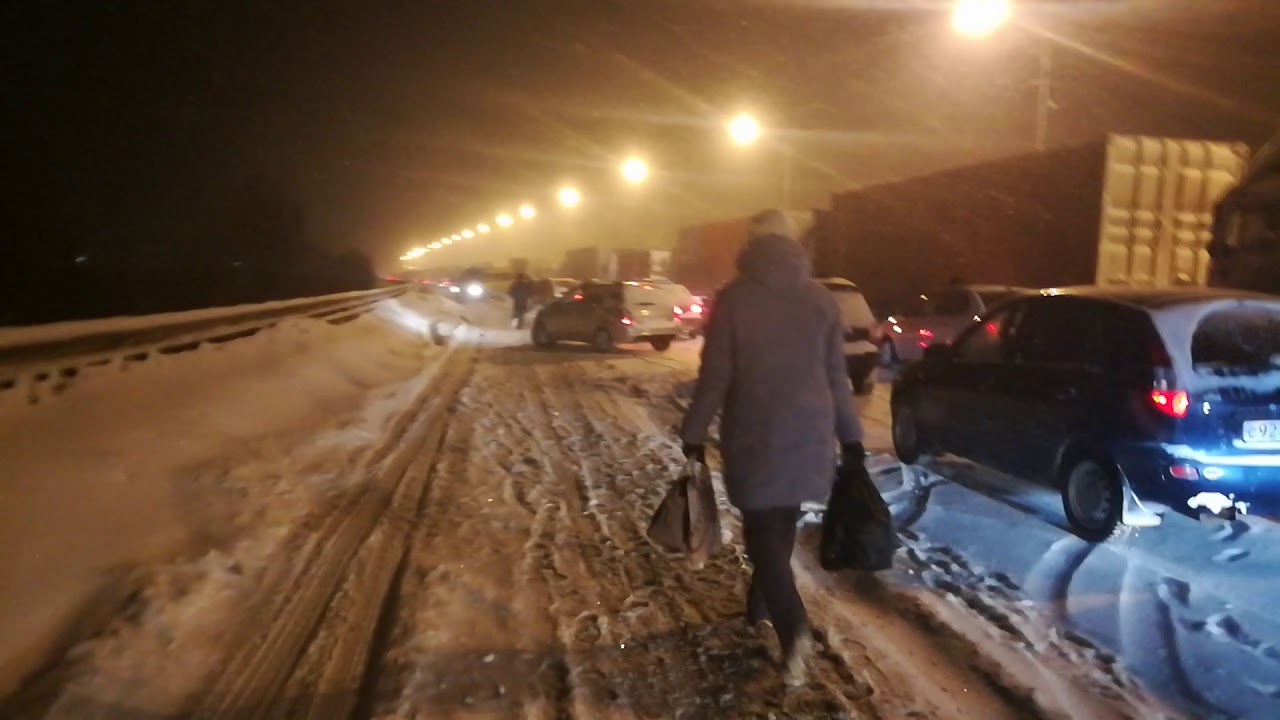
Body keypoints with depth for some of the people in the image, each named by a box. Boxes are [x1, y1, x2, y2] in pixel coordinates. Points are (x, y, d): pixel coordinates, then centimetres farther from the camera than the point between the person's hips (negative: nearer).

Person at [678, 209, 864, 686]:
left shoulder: (733, 298, -8)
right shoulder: (822, 300, 2)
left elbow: (715, 375, -9)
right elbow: (836, 376, 5)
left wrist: (694, 432, 1)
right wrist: (850, 435, 12)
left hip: (753, 434, -3)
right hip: (809, 433, 4)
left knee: (762, 529, 3)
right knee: (782, 524, 19)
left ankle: (793, 628, -14)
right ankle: (762, 605, 33)